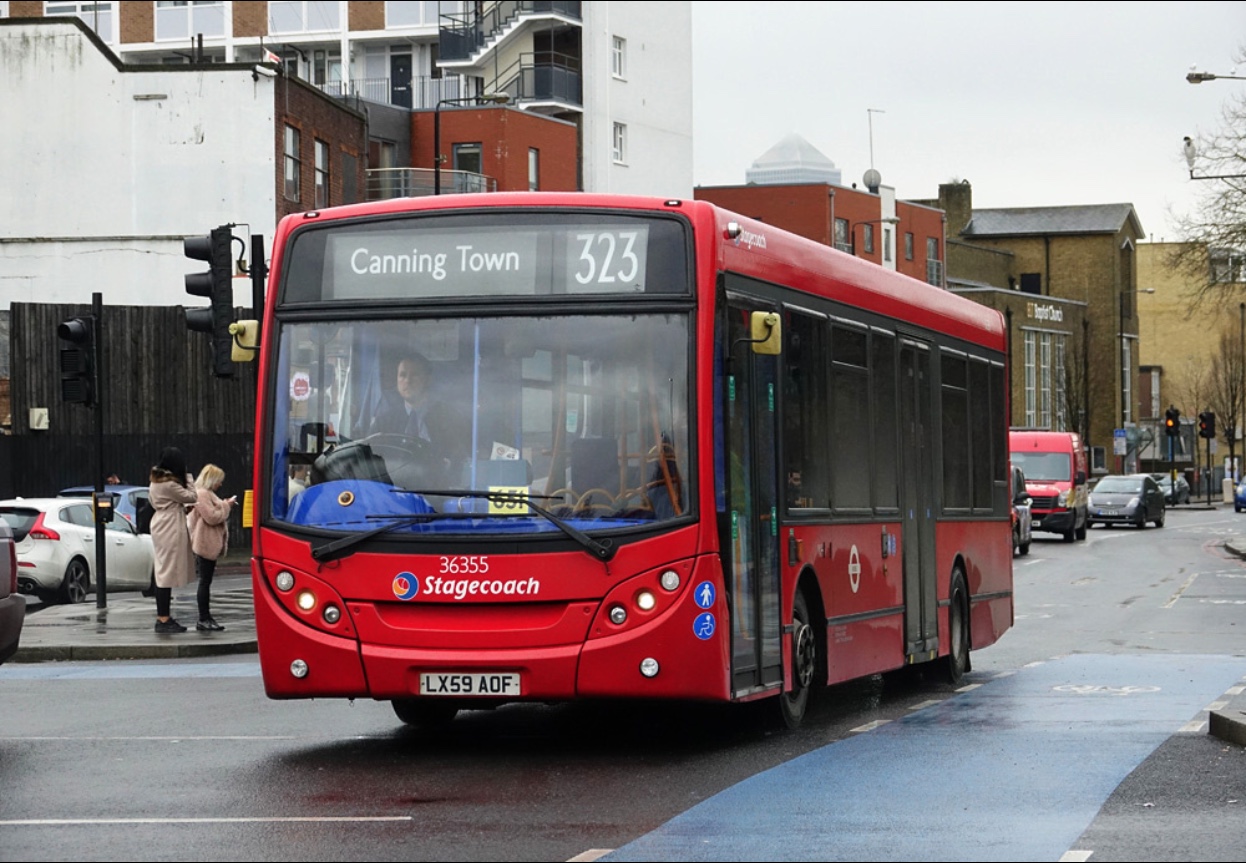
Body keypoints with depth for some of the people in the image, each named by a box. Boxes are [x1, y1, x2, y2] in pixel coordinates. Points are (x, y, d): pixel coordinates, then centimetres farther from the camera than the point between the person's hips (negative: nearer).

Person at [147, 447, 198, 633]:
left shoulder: (155, 482, 12)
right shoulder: (170, 484, -19)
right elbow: (192, 497, -11)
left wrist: (184, 508, 14)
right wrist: (189, 479, 2)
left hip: (161, 529, 10)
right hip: (170, 532, -10)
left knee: (163, 573, 12)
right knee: (168, 572, -8)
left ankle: (163, 616, 16)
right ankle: (164, 620, -8)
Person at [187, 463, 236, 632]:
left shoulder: (206, 494, 19)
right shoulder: (202, 494, -15)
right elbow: (212, 517, -21)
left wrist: (225, 505, 11)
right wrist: (226, 506, -10)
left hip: (210, 545, 11)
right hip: (206, 544, -11)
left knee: (206, 582, 12)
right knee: (205, 582, -8)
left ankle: (206, 618, 15)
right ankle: (204, 620, -6)